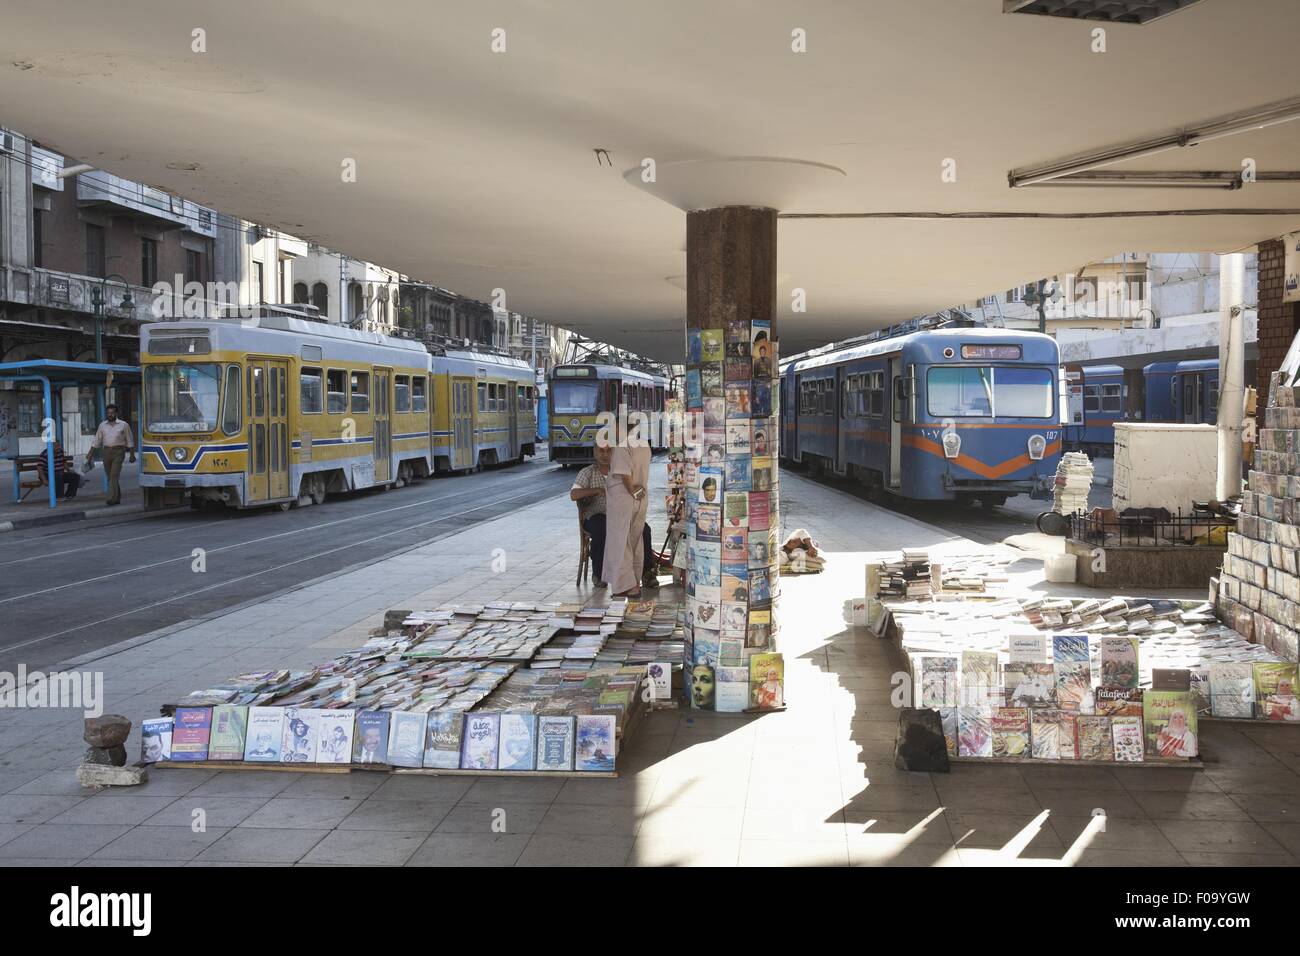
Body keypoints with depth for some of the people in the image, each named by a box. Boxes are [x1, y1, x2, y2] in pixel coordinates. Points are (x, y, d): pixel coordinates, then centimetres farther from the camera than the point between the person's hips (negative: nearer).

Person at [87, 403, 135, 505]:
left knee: (114, 475, -16)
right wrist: (90, 454, 7)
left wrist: (132, 455, 4)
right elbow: (96, 441, 13)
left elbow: (129, 440, 6)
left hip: (118, 452, -4)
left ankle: (112, 498, -21)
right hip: (106, 452, 4)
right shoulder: (102, 425, 11)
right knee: (110, 476, 9)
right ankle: (117, 498, 20)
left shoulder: (123, 425, 2)